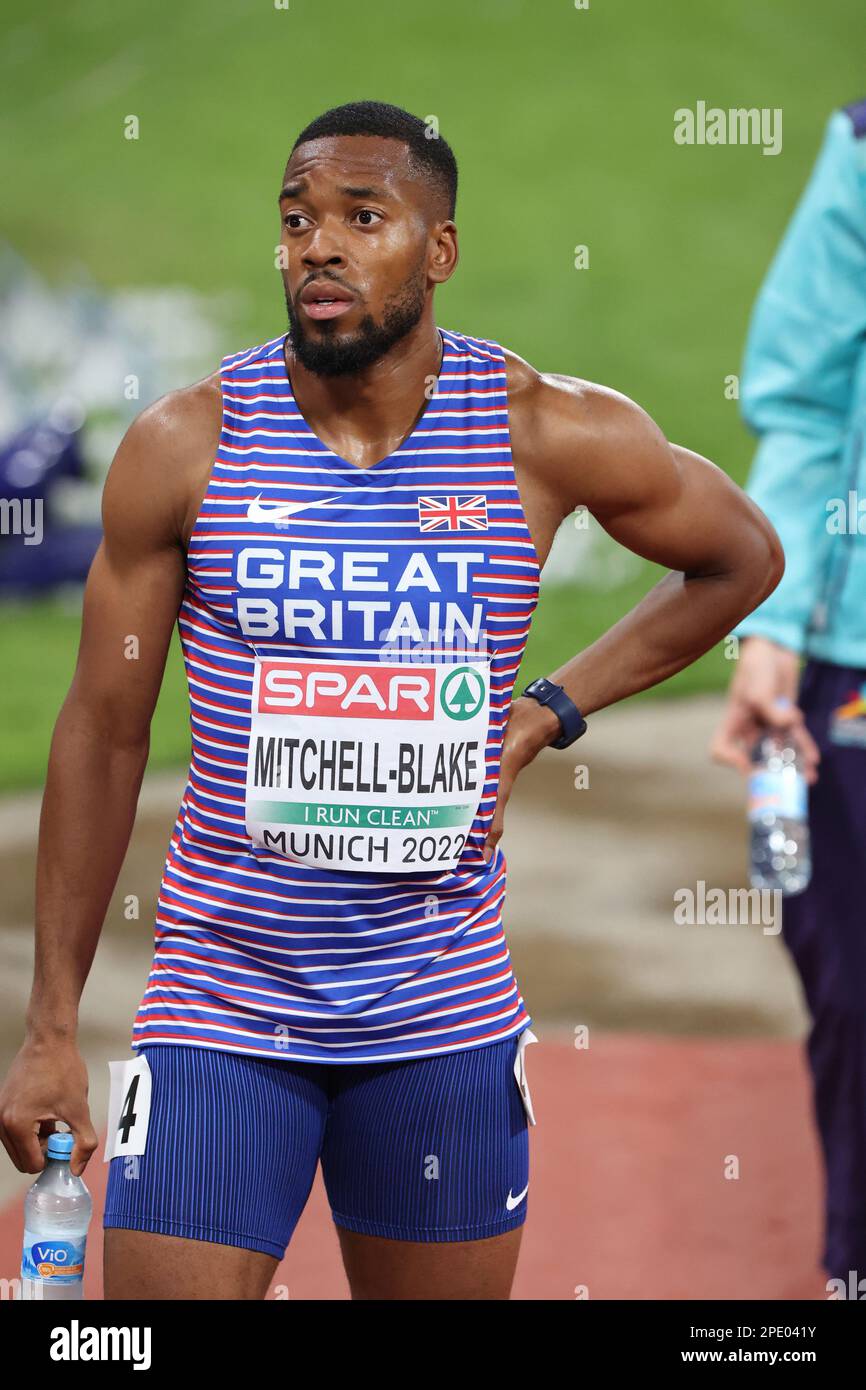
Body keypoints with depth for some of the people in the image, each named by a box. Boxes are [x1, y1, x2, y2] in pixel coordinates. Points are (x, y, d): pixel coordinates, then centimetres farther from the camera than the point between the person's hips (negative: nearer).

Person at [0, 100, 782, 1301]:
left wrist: (550, 710, 4)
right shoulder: (186, 446, -4)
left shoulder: (551, 435, -4)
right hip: (222, 1011, -1)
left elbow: (744, 561, 15)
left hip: (444, 1018, 1)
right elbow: (103, 737, 2)